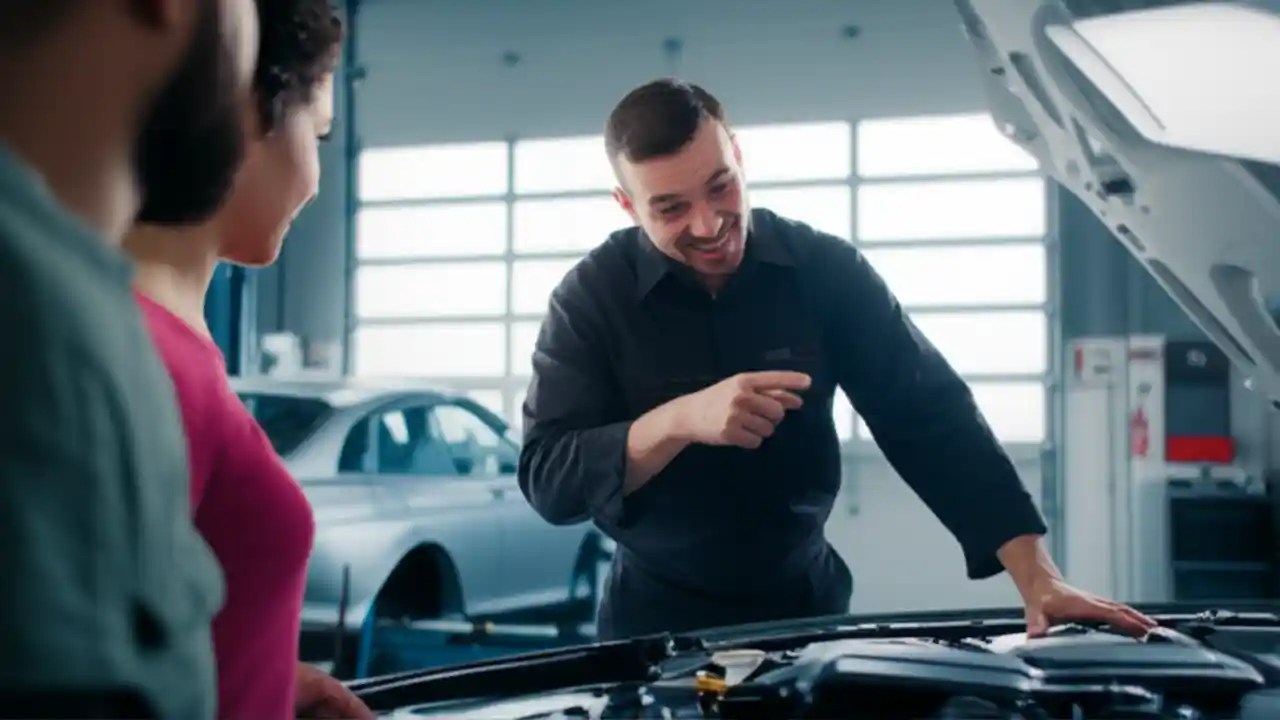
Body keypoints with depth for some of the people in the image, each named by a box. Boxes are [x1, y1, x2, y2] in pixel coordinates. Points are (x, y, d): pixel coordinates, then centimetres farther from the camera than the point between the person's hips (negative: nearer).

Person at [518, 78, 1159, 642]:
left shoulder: (824, 271, -10)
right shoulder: (592, 296, -13)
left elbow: (930, 417, -12)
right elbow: (547, 477, -19)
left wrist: (1038, 578, -22)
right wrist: (677, 421, -36)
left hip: (806, 599, 2)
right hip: (658, 615, -1)